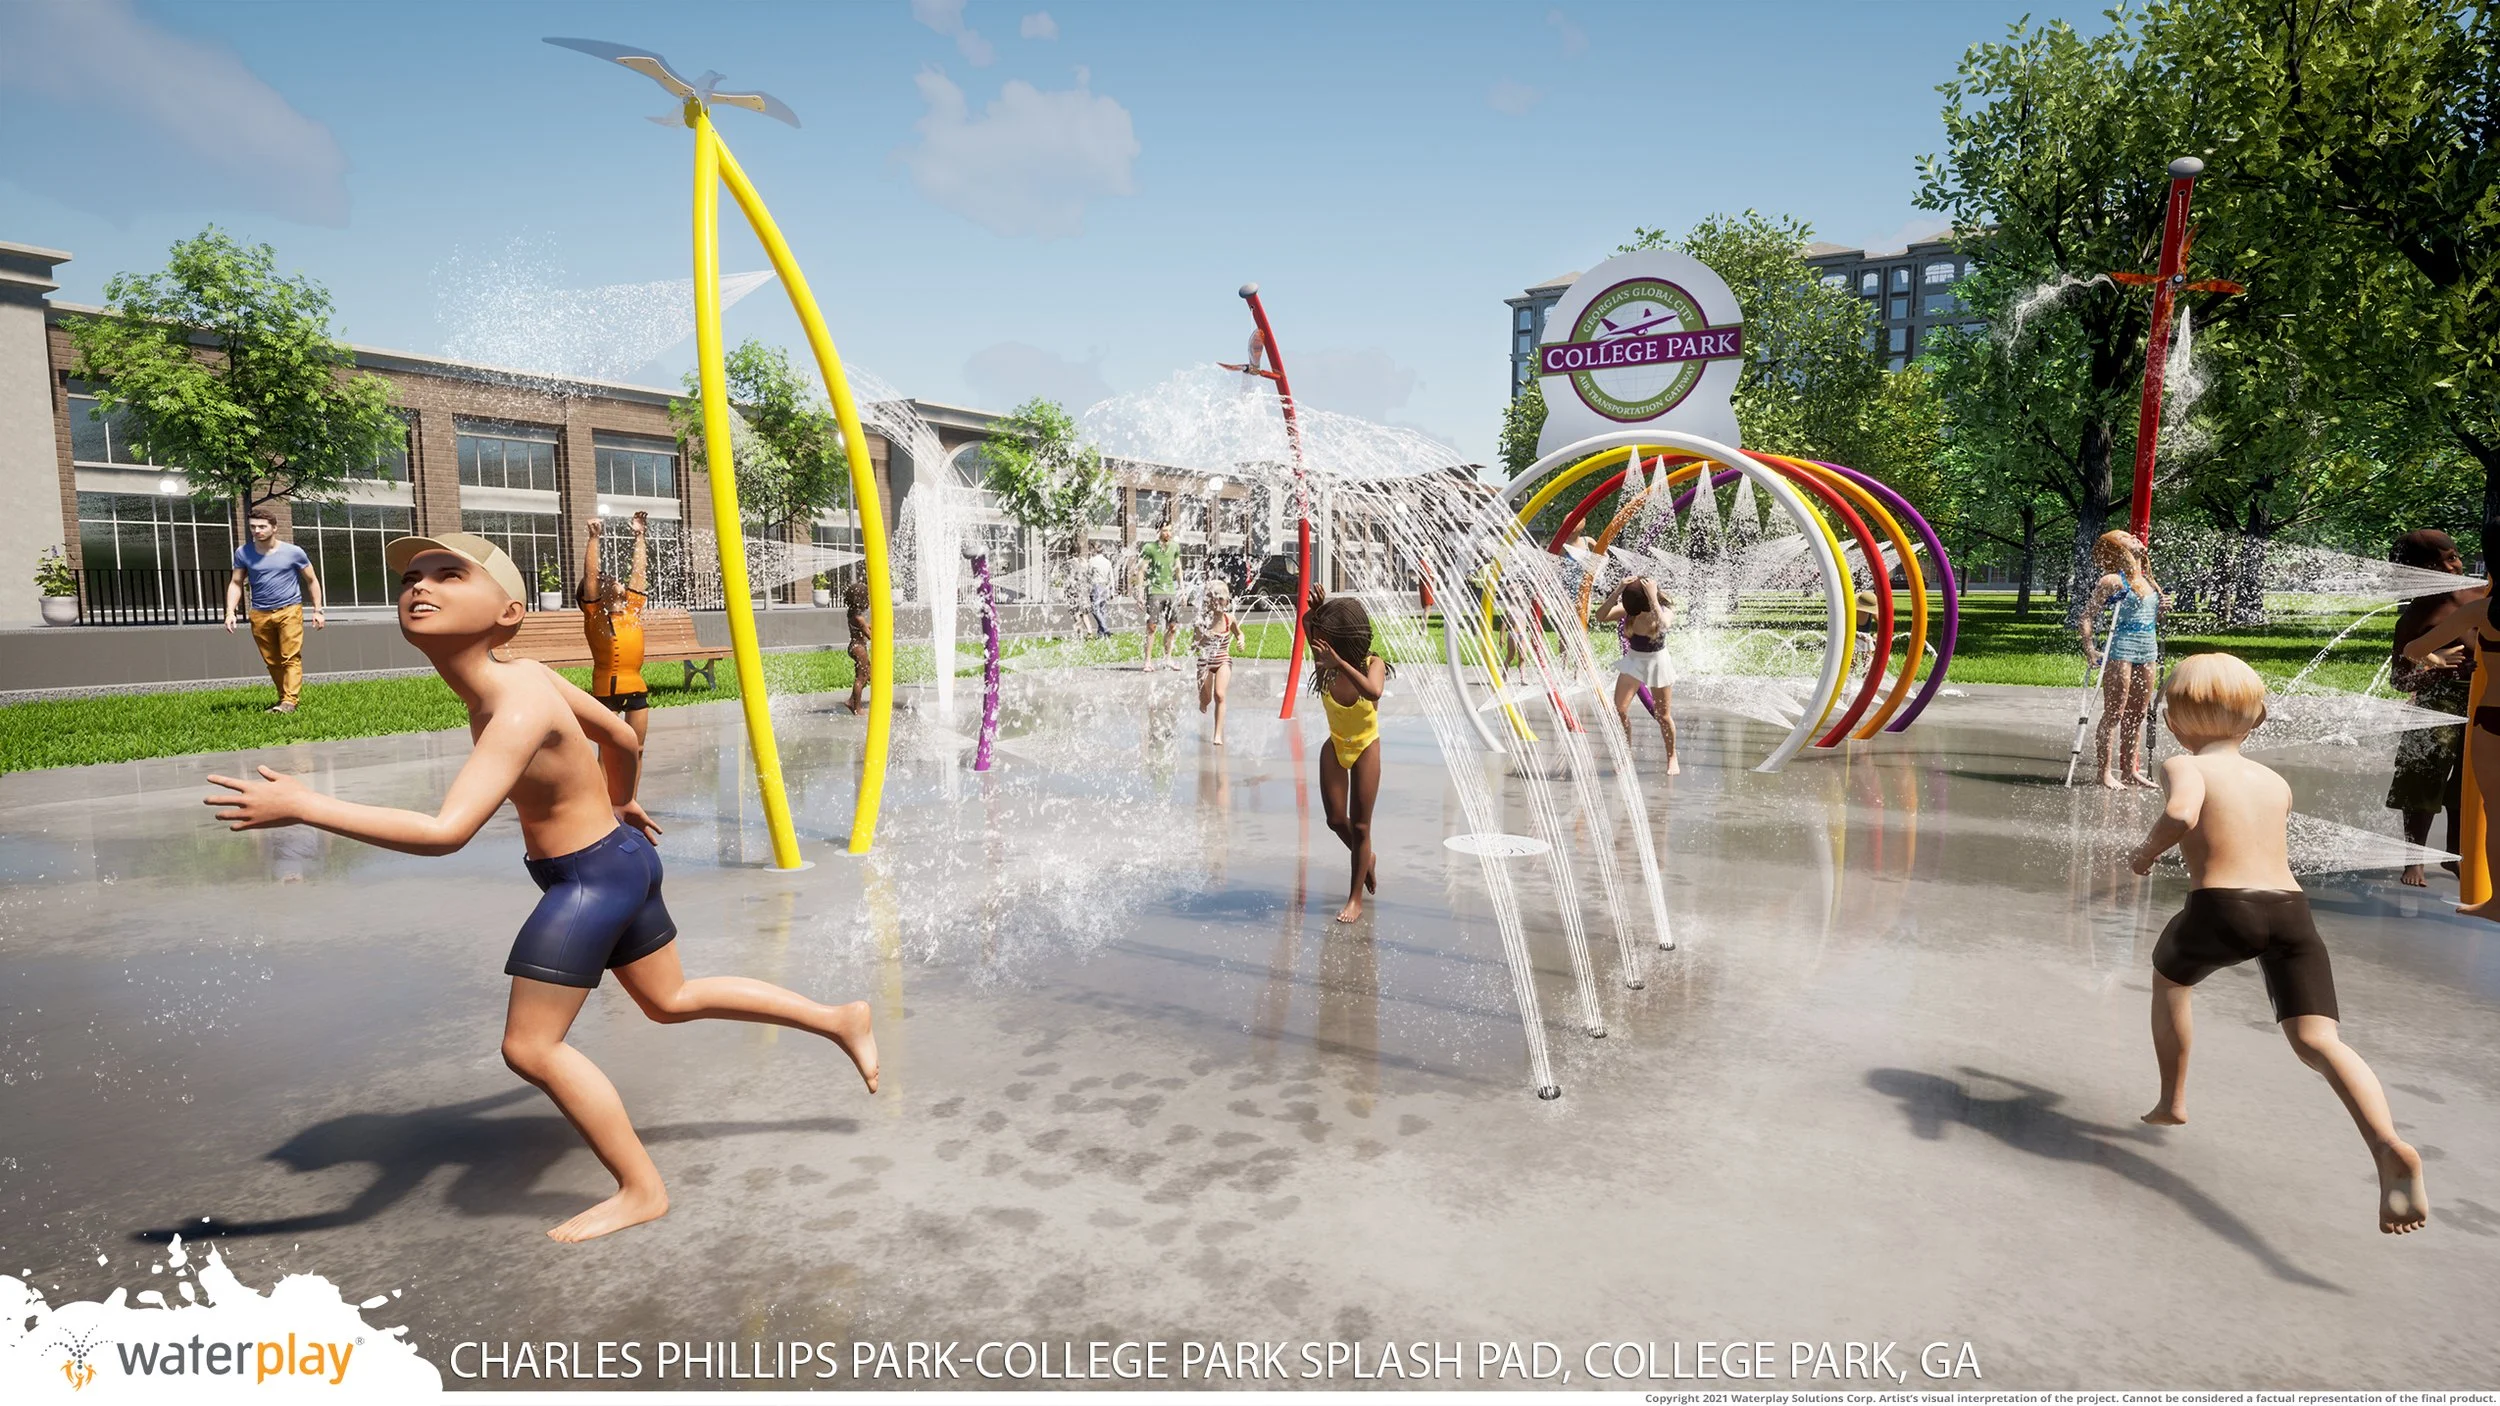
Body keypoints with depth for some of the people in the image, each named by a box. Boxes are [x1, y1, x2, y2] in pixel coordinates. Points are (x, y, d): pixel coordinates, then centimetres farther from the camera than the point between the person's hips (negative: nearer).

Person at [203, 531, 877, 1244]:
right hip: (620, 858, 9)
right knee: (672, 1000, 24)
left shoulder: (519, 710, -28)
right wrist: (617, 803, 30)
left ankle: (642, 1191, 13)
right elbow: (623, 738, 11)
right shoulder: (528, 672, -2)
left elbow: (445, 832, -37)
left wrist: (302, 805, -33)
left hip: (591, 879, -9)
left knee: (530, 1046, 1)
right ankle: (840, 1019, 31)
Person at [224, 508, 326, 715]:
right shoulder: (243, 553, 3)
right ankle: (283, 697, 17)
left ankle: (289, 701, -14)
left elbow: (312, 580, 7)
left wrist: (317, 610, 3)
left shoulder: (293, 552, -2)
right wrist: (230, 612, -2)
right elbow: (236, 583, 9)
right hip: (260, 614, 3)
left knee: (290, 658, -10)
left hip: (289, 610, -3)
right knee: (271, 661, 8)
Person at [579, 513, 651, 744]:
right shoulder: (594, 615, -1)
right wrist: (594, 538, -12)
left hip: (636, 689, 4)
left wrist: (640, 536, 16)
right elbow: (590, 574, -9)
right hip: (606, 690, -4)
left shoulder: (632, 609, 10)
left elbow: (639, 570, 13)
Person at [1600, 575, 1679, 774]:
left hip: (1657, 662, -2)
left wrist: (1653, 598, -45)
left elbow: (1663, 625, -48)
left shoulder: (1666, 613, -22)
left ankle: (1672, 758, 25)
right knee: (1619, 709, -11)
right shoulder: (1628, 611, -16)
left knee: (1663, 716, 5)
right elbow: (1602, 616, -32)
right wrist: (1618, 590, -38)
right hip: (1633, 661, 2)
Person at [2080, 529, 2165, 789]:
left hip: (2148, 651, 8)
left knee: (2138, 715, 11)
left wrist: (2161, 610, 4)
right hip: (2121, 650, -8)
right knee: (2114, 714, -5)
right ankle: (2106, 772, -2)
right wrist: (2089, 648, -23)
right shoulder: (2113, 581, -8)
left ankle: (2130, 770, 19)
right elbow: (2088, 614, -13)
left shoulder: (2148, 581, 15)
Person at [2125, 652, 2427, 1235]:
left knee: (2168, 973, 27)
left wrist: (2146, 850, -3)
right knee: (2317, 1041, -5)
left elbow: (2181, 814, -20)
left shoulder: (2184, 767, 3)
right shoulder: (2276, 782, 22)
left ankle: (2172, 1101, 35)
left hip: (2221, 909, -4)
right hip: (2292, 909, 4)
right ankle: (2388, 1146, -32)